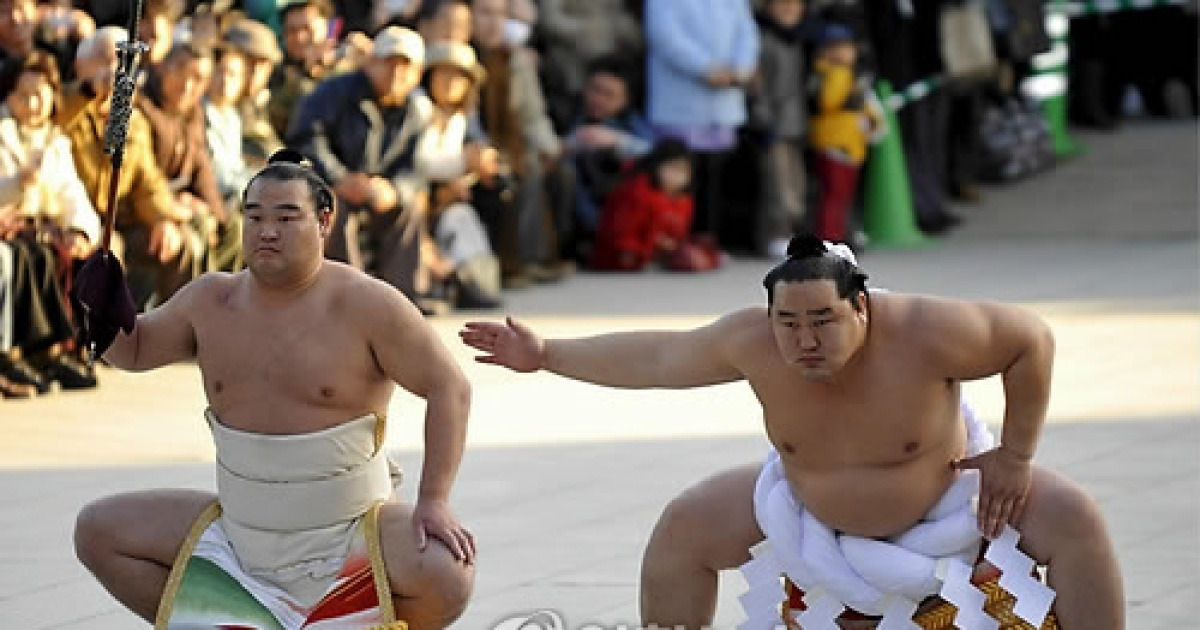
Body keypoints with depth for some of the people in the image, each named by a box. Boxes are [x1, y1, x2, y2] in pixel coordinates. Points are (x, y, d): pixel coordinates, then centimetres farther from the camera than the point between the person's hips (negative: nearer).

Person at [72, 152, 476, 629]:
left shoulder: (365, 304, -13)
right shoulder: (210, 300, 1)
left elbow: (449, 388, -10)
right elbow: (134, 352, 16)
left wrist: (433, 502, -18)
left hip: (348, 537, -5)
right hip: (238, 533, 5)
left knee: (446, 578, -32)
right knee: (96, 531, -3)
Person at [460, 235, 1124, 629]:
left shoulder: (923, 333, -39)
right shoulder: (753, 341, -28)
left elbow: (1033, 340, -25)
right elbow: (657, 357, -11)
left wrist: (1015, 455, -22)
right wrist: (545, 355, -10)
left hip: (949, 486, -3)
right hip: (814, 502, 3)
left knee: (1074, 521, -24)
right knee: (684, 530, -4)